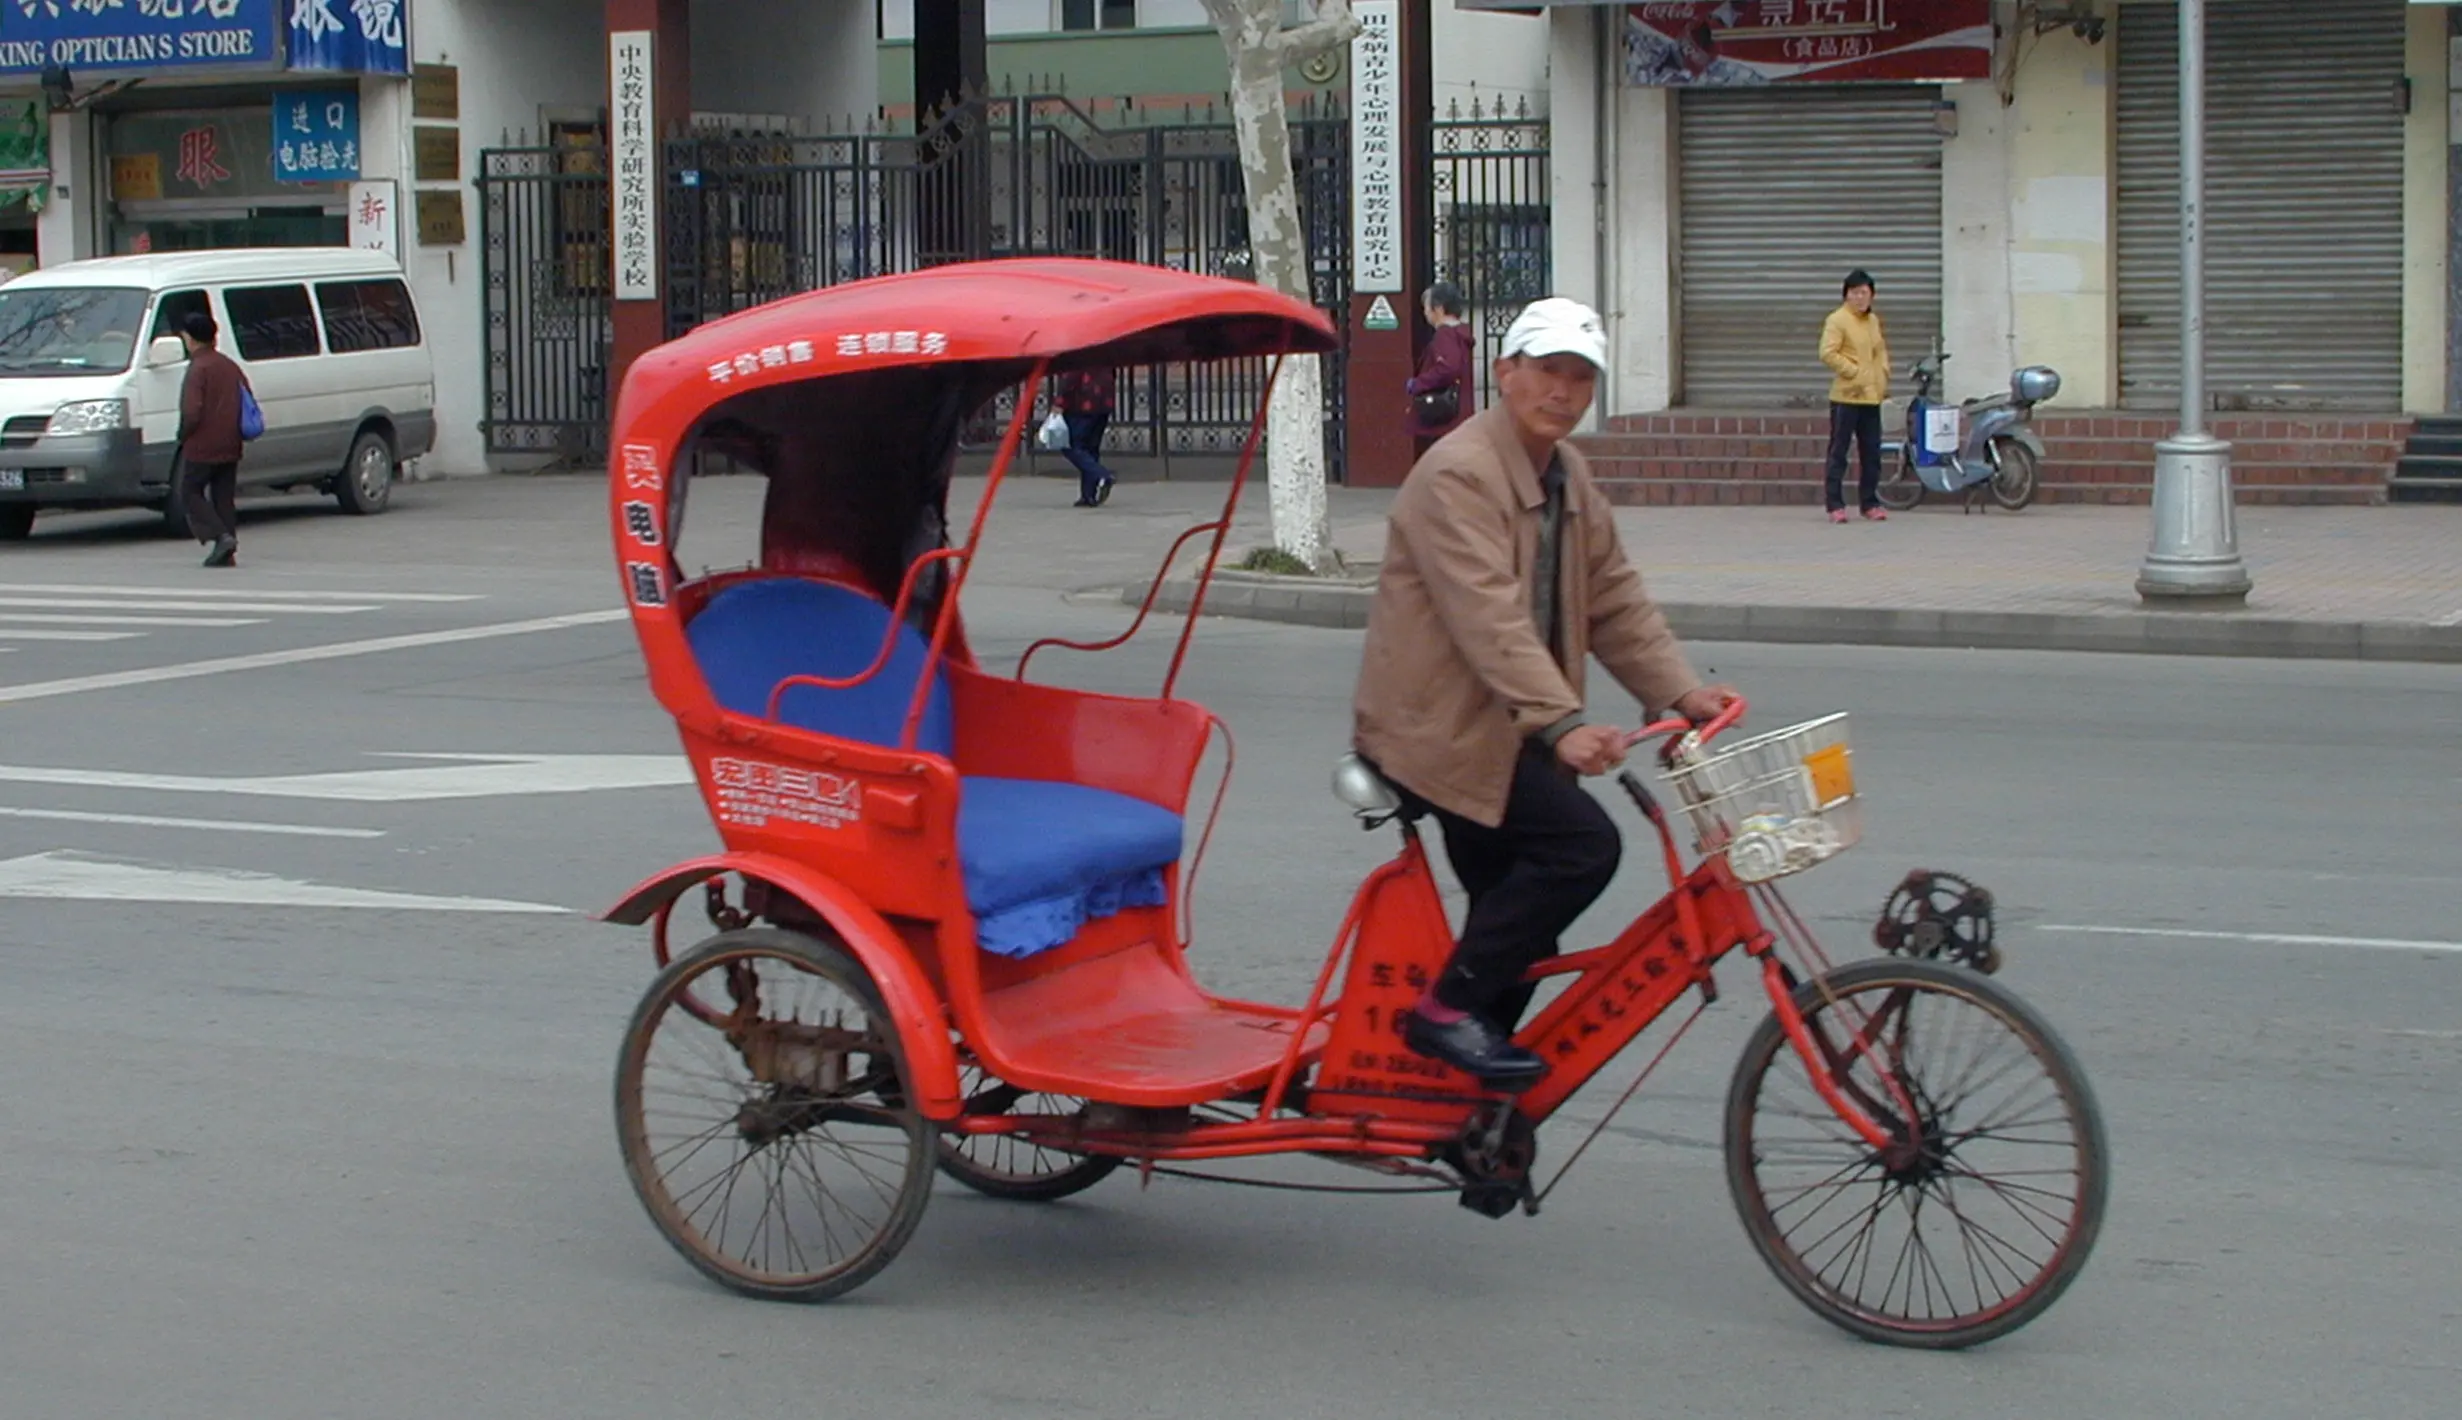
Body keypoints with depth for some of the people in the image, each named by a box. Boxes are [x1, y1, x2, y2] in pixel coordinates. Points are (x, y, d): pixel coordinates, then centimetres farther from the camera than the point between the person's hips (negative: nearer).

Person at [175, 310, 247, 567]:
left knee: (190, 493, 6)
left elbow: (191, 412, -22)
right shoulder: (230, 366, 8)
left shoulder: (198, 368, -15)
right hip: (229, 447, 7)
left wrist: (183, 435, -6)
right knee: (224, 498, 12)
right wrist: (233, 430, 16)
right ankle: (227, 554, 8)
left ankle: (219, 537, -12)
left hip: (201, 447, -7)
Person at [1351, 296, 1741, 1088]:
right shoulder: (1459, 474, -18)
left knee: (1518, 929, 10)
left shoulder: (1569, 477, 13)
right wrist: (1560, 724, -38)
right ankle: (1449, 1009, -14)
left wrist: (1681, 693, -4)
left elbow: (1615, 600, 11)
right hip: (1437, 725, -10)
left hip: (1500, 726, 10)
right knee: (1583, 844, -23)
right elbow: (1490, 618, -29)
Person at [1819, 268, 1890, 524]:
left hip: (1872, 398, 7)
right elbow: (1827, 353, -16)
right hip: (1846, 397, -7)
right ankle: (1836, 506, -2)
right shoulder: (1837, 320, -7)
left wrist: (1882, 376, 11)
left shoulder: (1874, 320, 15)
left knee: (1872, 454, 9)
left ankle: (1870, 503, 17)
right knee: (1838, 453, -3)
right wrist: (1854, 371, -16)